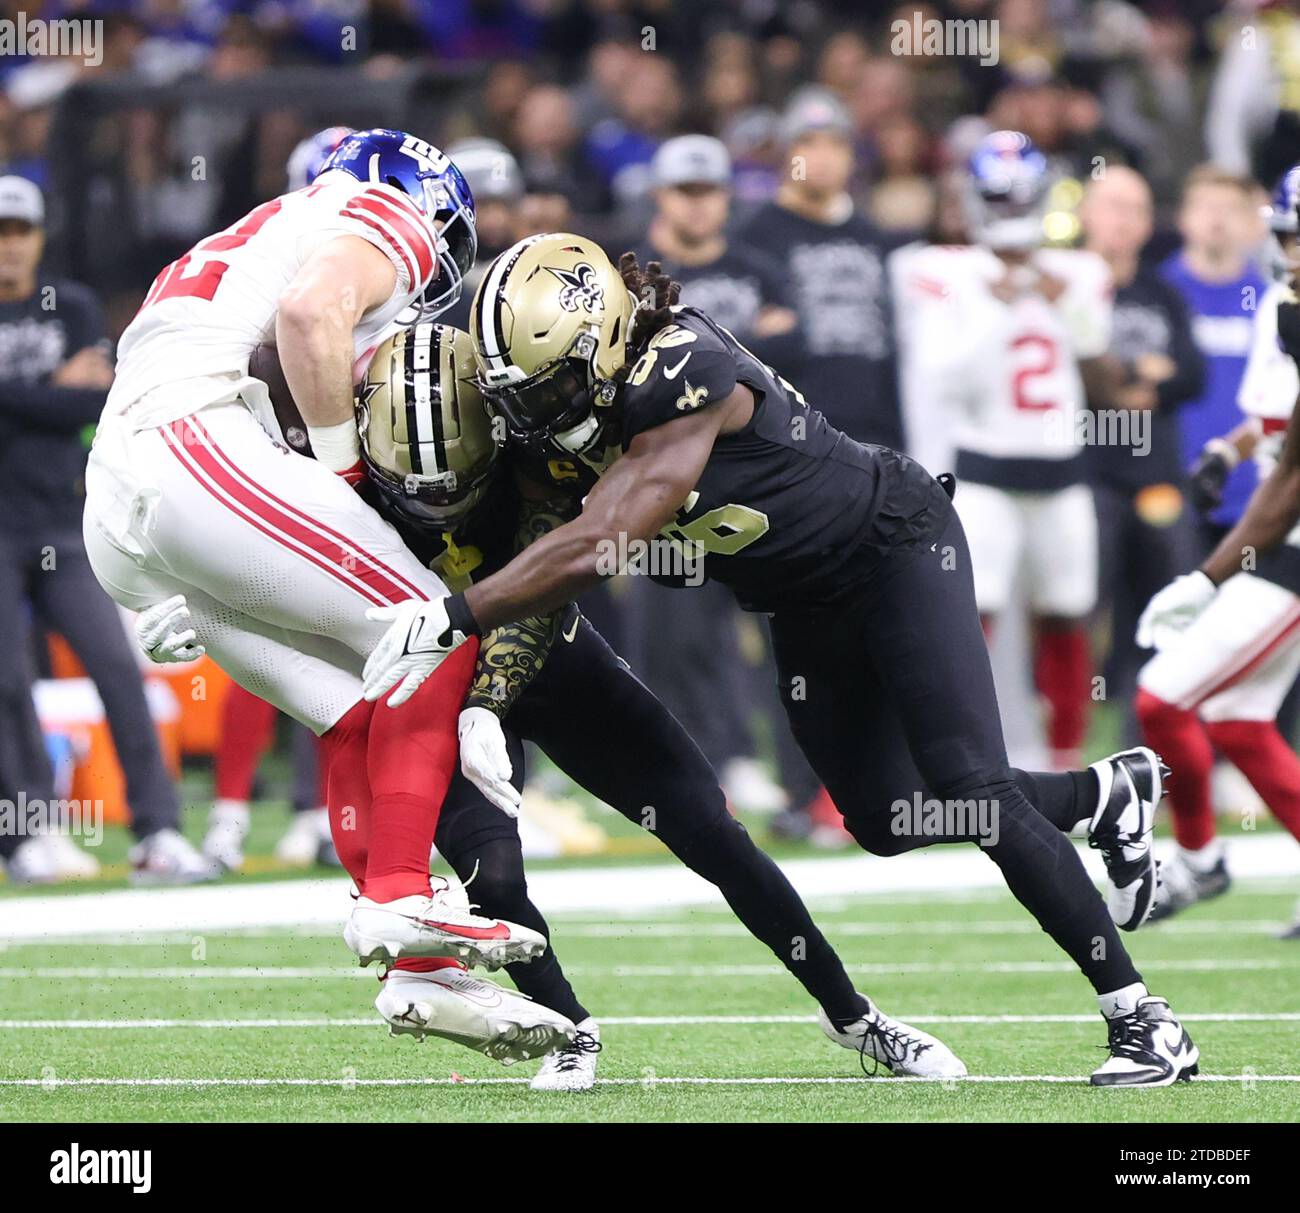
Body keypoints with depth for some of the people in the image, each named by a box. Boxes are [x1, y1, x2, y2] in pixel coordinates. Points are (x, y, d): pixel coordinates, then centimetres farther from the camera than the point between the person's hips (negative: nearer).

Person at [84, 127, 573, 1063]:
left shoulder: (264, 238, 36)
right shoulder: (386, 221, 8)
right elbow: (311, 311, -14)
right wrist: (342, 461, -6)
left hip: (115, 528, 9)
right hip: (188, 444, -9)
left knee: (360, 719, 9)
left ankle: (423, 972, 3)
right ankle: (400, 898, -12)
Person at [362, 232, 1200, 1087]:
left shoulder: (684, 383, -34)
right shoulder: (590, 398, -10)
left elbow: (592, 552, -39)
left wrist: (453, 618, -36)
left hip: (896, 545, -8)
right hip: (809, 604, 8)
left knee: (970, 790, -15)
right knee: (885, 820, 10)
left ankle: (1145, 1021, -8)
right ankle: (1109, 793, 34)